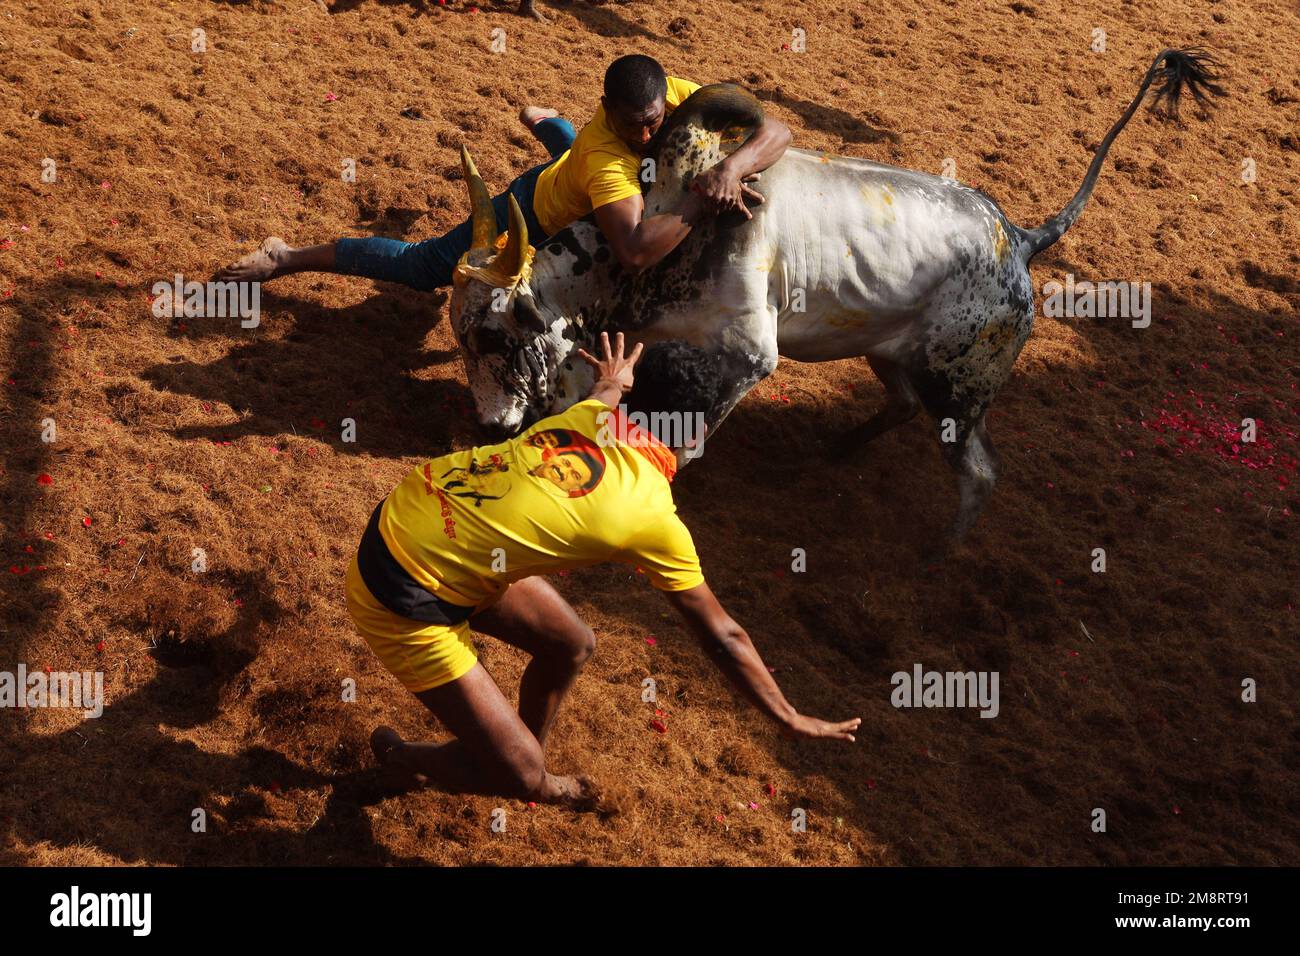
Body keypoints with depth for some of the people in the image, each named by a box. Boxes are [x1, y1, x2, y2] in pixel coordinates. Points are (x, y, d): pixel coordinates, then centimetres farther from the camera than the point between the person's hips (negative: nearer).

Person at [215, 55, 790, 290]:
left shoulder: (670, 93, -35)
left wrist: (733, 166, -59)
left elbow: (775, 131, -39)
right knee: (424, 266, -1)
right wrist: (698, 205, -61)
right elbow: (633, 253, -63)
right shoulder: (605, 157, -50)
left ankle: (543, 124, 80)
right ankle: (289, 259, 12)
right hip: (542, 213, -7)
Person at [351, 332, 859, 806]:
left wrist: (609, 386, 53)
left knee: (571, 643, 19)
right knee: (521, 776, -1)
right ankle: (397, 755, 25)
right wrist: (790, 719, 4)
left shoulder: (589, 414, 1)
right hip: (404, 598, -8)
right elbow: (722, 638, -7)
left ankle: (529, 765, 39)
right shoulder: (652, 516, -17)